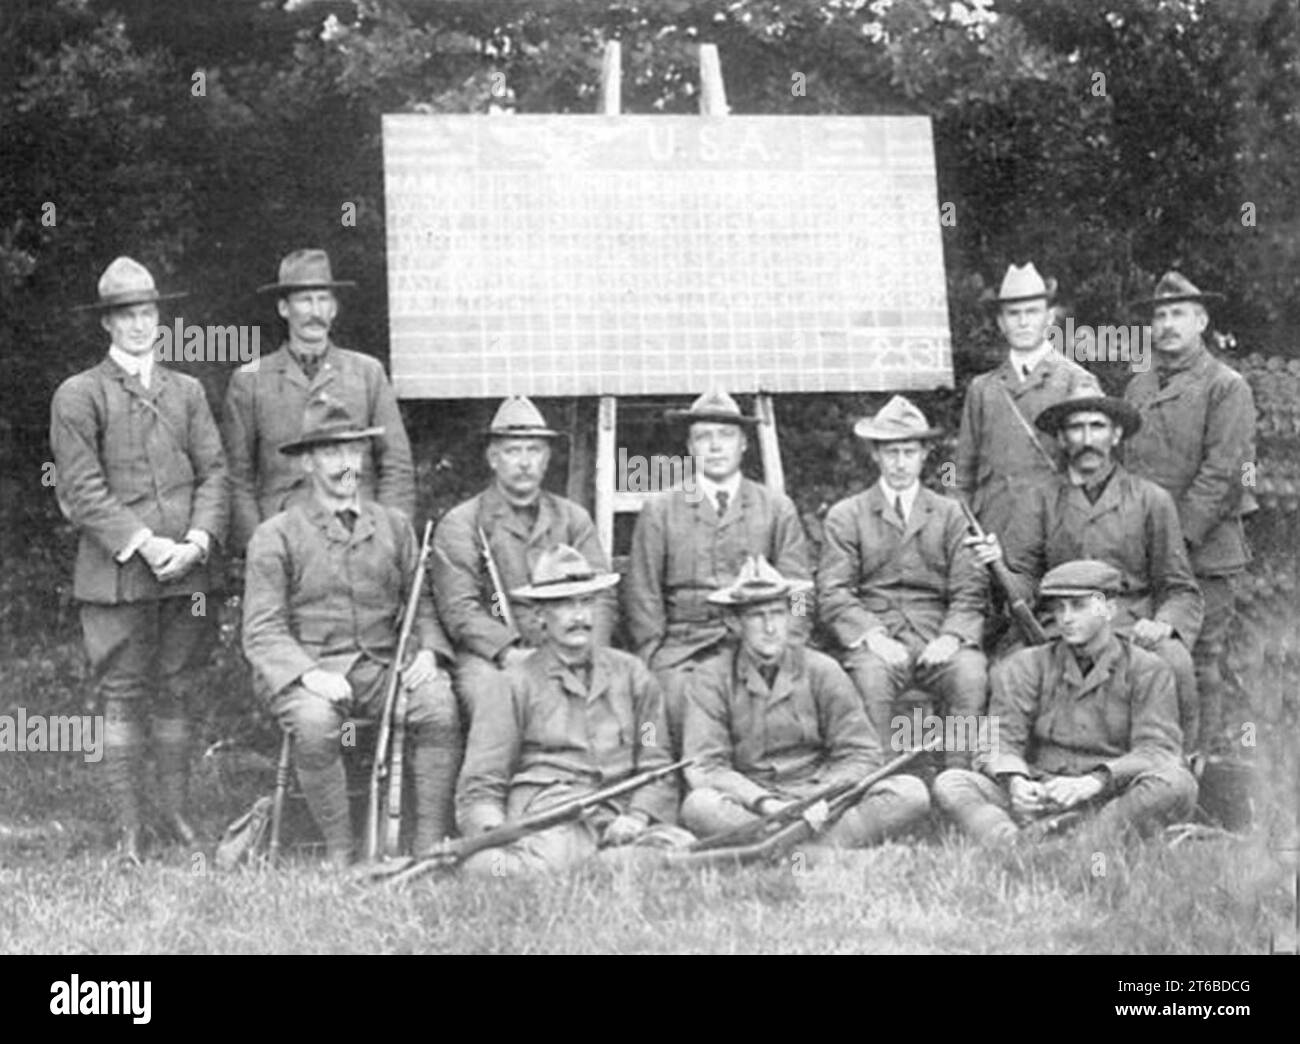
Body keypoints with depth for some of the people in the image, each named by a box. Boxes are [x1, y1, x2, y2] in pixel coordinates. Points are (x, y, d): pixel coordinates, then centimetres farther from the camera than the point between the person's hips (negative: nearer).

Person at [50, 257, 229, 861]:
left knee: (177, 694, 9)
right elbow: (82, 488, -6)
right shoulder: (79, 395, 1)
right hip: (116, 573, -4)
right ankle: (129, 829, 6)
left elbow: (214, 473, 9)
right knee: (122, 698, 0)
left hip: (185, 572, 4)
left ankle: (177, 811, 21)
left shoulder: (187, 391, 15)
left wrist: (197, 542, -8)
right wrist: (145, 544, -14)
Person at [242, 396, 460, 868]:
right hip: (304, 668, -3)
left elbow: (422, 603, 14)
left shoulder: (393, 526, 16)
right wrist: (309, 674, -21)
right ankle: (339, 855, -21)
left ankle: (430, 845, -21)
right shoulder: (276, 535, 3)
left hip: (381, 665, 3)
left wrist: (427, 651, -8)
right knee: (315, 723, -36)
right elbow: (263, 631, -3)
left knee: (440, 704, -27)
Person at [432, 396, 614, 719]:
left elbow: (599, 598, 11)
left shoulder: (573, 519, 20)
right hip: (489, 658, -3)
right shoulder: (459, 524, 10)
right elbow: (459, 609, -2)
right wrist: (510, 653, -18)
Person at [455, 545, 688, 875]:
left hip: (619, 820, 5)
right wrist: (494, 834, -14)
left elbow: (657, 770, 19)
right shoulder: (512, 686, 11)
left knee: (681, 847, -31)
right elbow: (480, 788, 7)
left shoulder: (632, 674, 21)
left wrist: (638, 816, -3)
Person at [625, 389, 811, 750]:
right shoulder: (659, 511, 13)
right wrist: (655, 661, -2)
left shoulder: (778, 509, 15)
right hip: (681, 648, 0)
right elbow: (642, 596, 10)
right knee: (675, 692, -31)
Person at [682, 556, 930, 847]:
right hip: (747, 807, -2)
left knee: (911, 792, -21)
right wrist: (765, 803, -23)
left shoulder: (822, 671, 7)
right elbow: (705, 766, -8)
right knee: (698, 806, -36)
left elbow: (862, 755, 3)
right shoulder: (710, 681, 2)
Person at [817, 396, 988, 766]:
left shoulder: (949, 513, 18)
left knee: (971, 674, -30)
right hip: (875, 637, -1)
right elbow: (832, 593, 3)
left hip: (937, 640, 1)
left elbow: (970, 591, 10)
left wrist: (951, 637, -10)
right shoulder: (846, 516, 12)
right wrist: (872, 636, -14)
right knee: (870, 677, -34)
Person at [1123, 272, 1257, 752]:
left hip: (1203, 547, -5)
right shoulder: (1137, 387, 17)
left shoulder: (1227, 387, -2)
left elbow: (1222, 472, -10)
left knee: (1199, 662, -3)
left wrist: (1179, 533, -15)